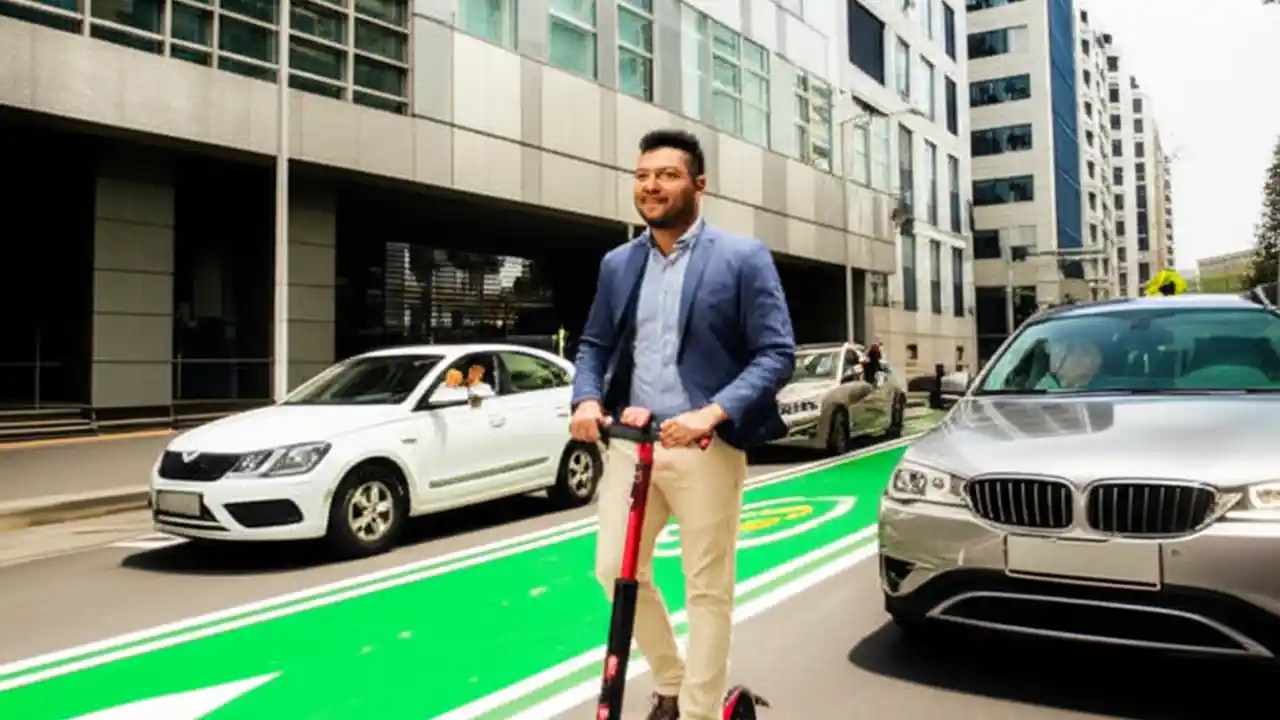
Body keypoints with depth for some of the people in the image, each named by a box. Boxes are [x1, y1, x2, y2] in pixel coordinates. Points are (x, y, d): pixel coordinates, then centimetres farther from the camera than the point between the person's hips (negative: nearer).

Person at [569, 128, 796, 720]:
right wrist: (587, 399, -5)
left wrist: (712, 412, -23)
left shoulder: (743, 258, -3)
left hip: (706, 445, -4)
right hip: (630, 440, 5)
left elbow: (776, 354, -9)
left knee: (707, 589, 5)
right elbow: (595, 345, 17)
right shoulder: (617, 264, 12)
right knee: (615, 570, 8)